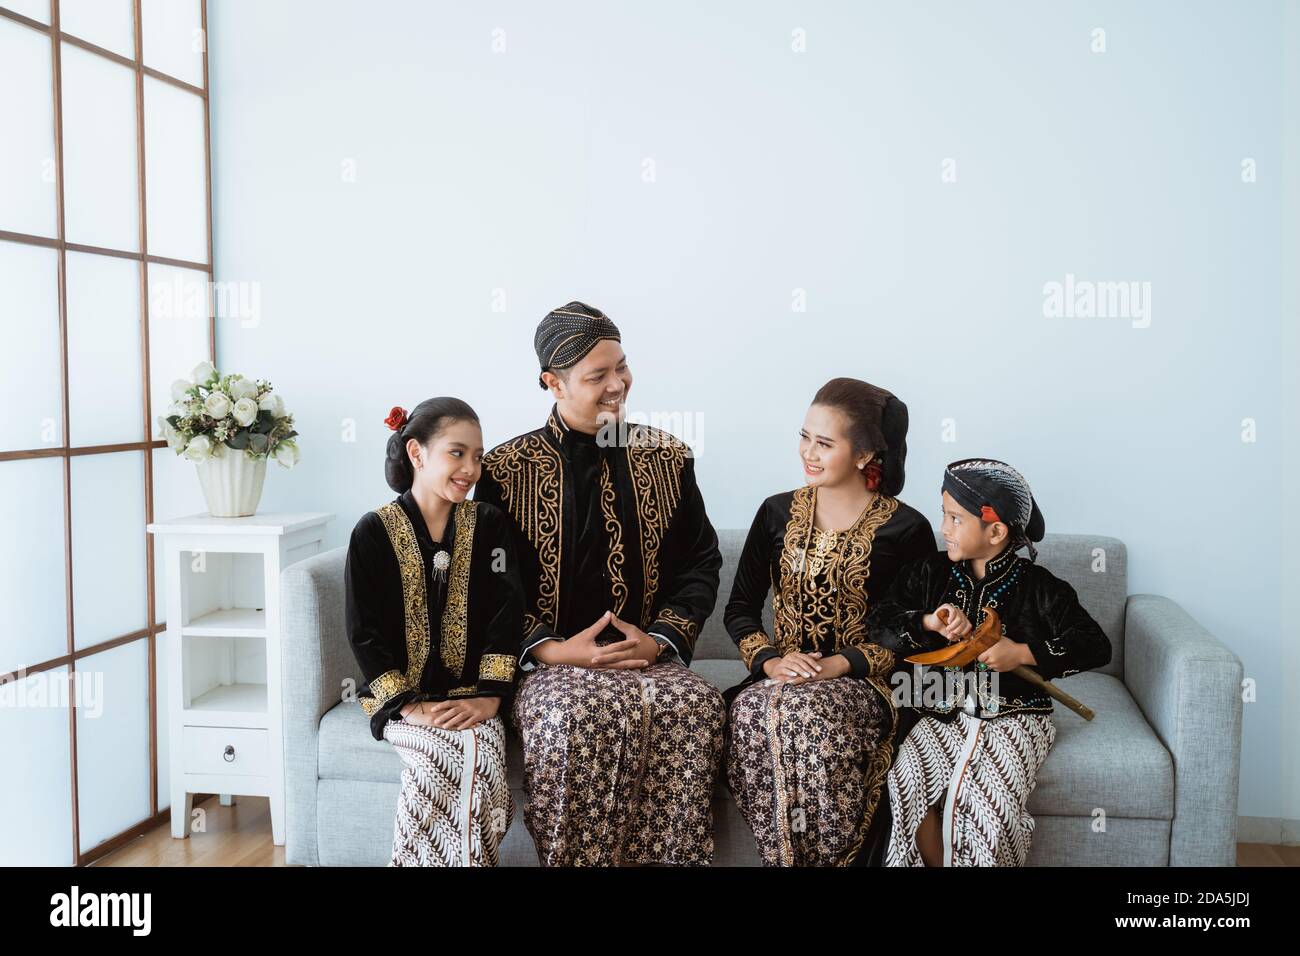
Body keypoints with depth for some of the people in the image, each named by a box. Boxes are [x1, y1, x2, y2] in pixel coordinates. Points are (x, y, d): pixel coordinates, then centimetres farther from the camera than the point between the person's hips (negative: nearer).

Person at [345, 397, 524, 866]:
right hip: (399, 694, -1)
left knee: (480, 752, -28)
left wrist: (490, 696, -12)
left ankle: (474, 857, -10)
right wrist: (410, 706, -13)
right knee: (448, 752, -30)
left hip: (470, 694, 2)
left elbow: (506, 613, -1)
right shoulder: (374, 532, -2)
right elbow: (364, 633, -4)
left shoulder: (490, 525, 5)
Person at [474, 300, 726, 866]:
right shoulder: (505, 469, 3)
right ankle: (572, 858, -13)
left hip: (647, 656, 2)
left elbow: (700, 564, 11)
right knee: (573, 710, -36)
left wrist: (660, 639, -6)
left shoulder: (666, 457, 10)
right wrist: (552, 650, -12)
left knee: (695, 704, -30)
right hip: (549, 662, -2)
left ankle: (674, 859, -11)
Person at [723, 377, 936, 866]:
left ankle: (836, 855, -16)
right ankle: (788, 856, -13)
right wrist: (770, 661, -9)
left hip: (863, 683, -3)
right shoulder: (777, 513, 9)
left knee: (809, 714, -36)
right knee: (752, 713, -32)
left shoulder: (905, 530, -1)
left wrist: (840, 665, -14)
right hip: (779, 679, 3)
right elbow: (740, 609, 11)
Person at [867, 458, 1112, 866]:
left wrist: (1024, 653, -17)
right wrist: (928, 623, -19)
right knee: (907, 782, -21)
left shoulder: (1037, 586, -5)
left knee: (988, 798, -27)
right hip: (945, 712, 3)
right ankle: (932, 860, 2)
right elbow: (880, 625, 1)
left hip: (1015, 716, -3)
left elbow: (1096, 646, -6)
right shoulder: (931, 573, 3)